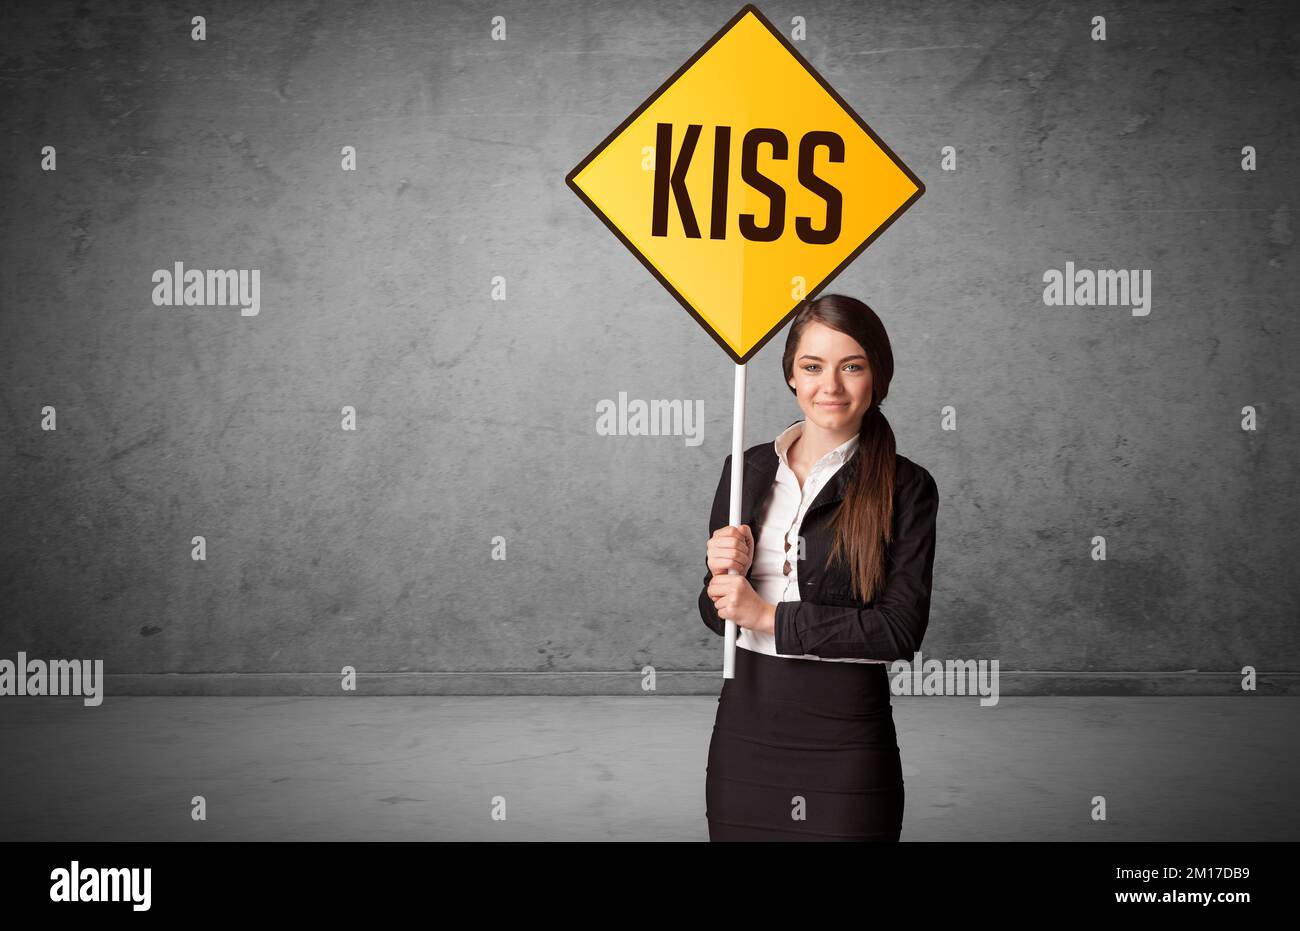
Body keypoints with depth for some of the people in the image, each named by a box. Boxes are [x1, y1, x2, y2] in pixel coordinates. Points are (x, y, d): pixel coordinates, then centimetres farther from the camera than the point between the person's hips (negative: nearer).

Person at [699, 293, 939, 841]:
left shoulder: (906, 487, -5)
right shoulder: (747, 470, 6)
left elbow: (902, 629, -14)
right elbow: (716, 614, 11)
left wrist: (768, 616, -13)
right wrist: (723, 573, -11)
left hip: (844, 741, -3)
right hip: (744, 729, 3)